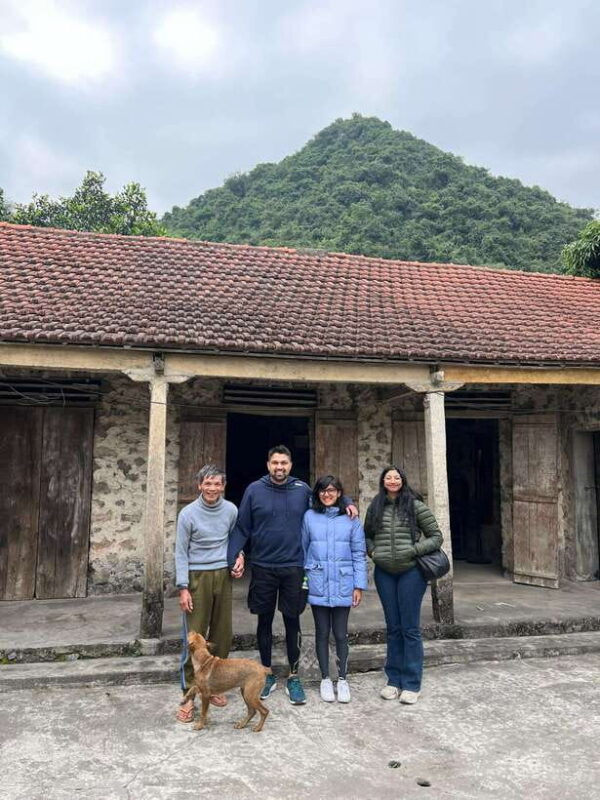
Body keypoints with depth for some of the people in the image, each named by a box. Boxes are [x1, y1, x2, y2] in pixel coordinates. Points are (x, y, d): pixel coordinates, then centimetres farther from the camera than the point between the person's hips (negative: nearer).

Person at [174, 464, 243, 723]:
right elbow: (181, 553, -5)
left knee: (222, 633, 7)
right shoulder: (188, 513, -8)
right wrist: (183, 588, -9)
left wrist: (238, 557, 1)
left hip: (223, 575, 4)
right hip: (197, 577, -3)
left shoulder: (231, 510, 1)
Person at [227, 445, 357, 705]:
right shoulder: (254, 490, -4)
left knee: (292, 622, 9)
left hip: (293, 568, 1)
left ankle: (293, 677, 24)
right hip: (263, 568, 0)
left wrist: (347, 503, 0)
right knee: (264, 622, 12)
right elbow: (242, 527, -2)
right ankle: (267, 674, 29)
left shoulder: (302, 489, 0)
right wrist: (236, 554, -14)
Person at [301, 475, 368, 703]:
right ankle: (325, 679, 26)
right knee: (322, 633, 11)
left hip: (343, 586, 0)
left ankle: (342, 679, 24)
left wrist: (359, 586, -2)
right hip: (317, 586, 1)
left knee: (341, 634, 7)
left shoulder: (351, 519, -1)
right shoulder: (309, 517, 0)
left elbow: (359, 554, 1)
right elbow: (303, 549, 6)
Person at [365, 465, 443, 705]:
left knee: (410, 628, 2)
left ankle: (411, 684, 14)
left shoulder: (416, 506, -5)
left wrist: (413, 550, -13)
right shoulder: (375, 507, 6)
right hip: (384, 573, 3)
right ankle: (393, 680, 25)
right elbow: (366, 536, 18)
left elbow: (436, 536, -1)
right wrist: (373, 551, -1)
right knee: (393, 628, 13)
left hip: (411, 572, -3)